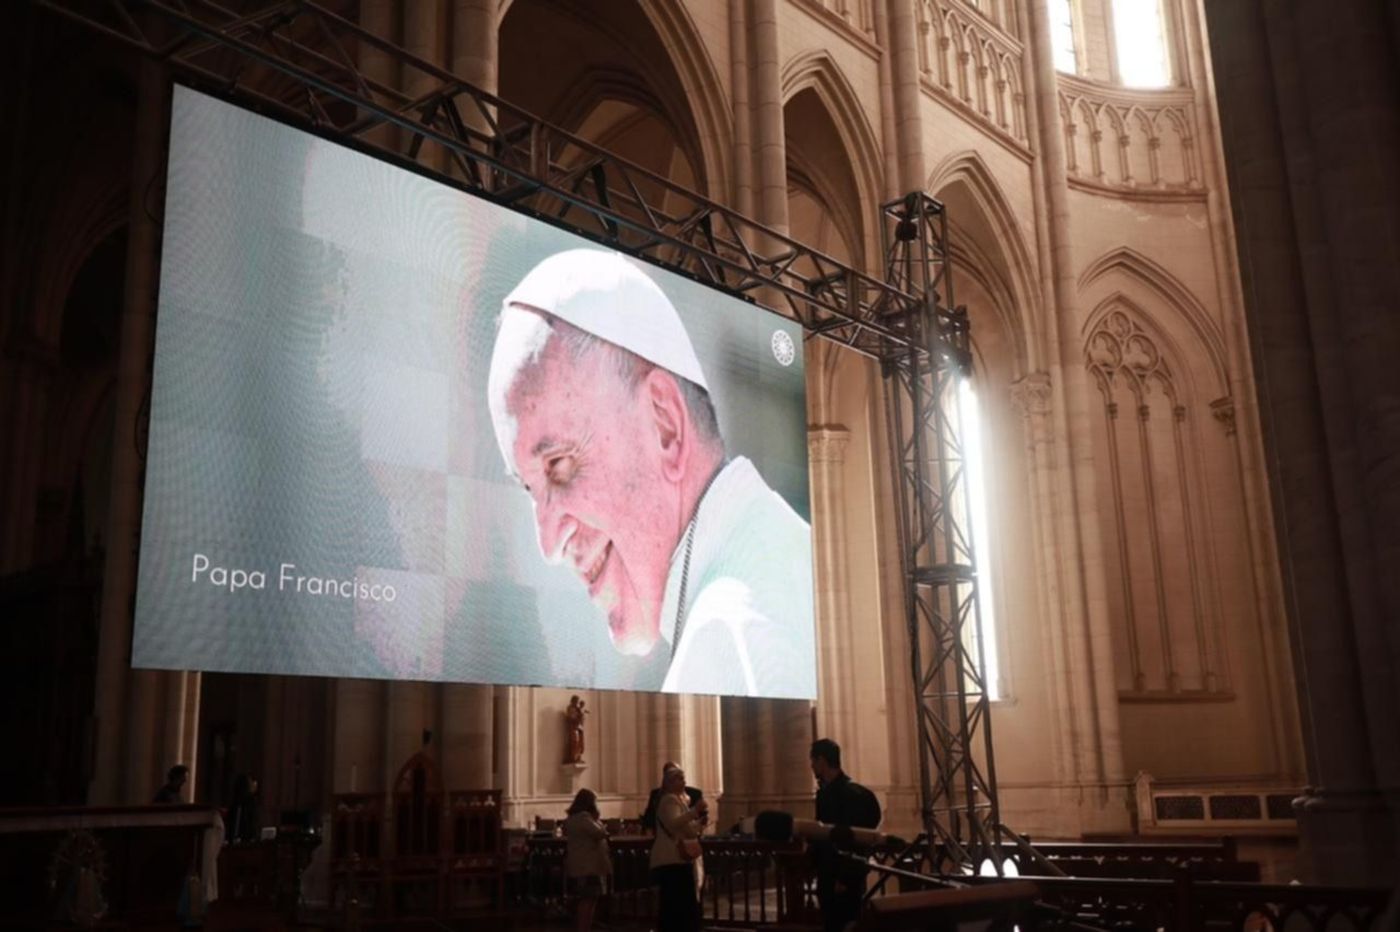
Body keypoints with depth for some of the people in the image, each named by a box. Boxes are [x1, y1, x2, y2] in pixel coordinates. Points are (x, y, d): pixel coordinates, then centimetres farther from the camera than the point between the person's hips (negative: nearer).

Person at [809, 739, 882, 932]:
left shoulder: (851, 793, -16)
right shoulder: (825, 791, 9)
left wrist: (845, 878, -19)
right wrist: (810, 862, 7)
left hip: (845, 880, -8)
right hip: (828, 876, 8)